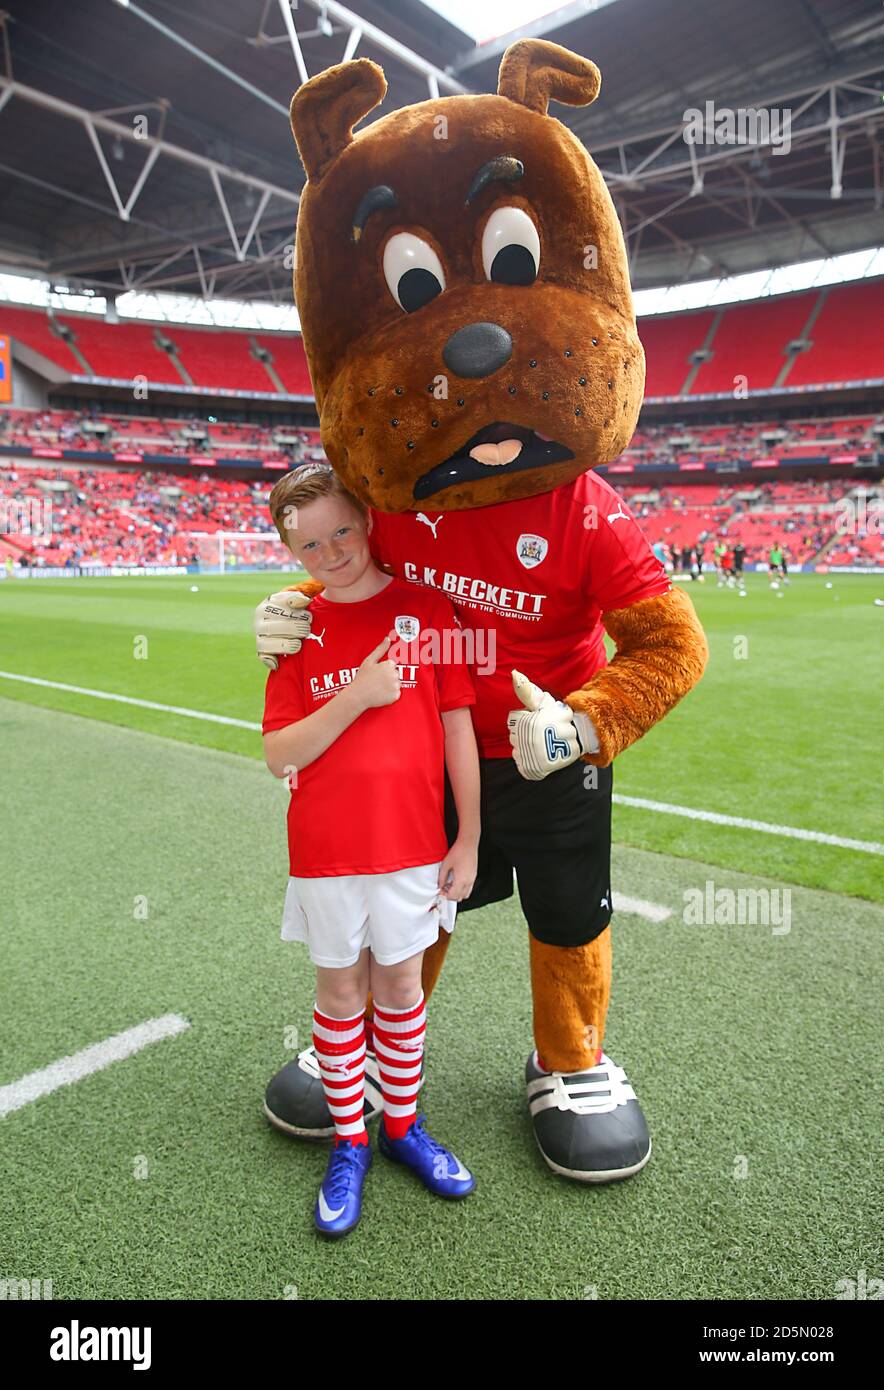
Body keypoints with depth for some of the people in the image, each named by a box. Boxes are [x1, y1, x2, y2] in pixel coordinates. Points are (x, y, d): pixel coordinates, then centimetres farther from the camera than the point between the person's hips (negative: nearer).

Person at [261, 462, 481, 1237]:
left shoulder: (427, 608, -6)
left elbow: (458, 731, -3)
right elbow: (279, 757, -7)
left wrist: (468, 840, -2)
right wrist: (355, 698, -20)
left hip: (412, 844, 0)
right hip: (326, 850, 1)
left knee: (399, 983, 16)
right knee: (341, 989, 14)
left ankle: (403, 1126, 37)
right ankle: (349, 1143, 34)